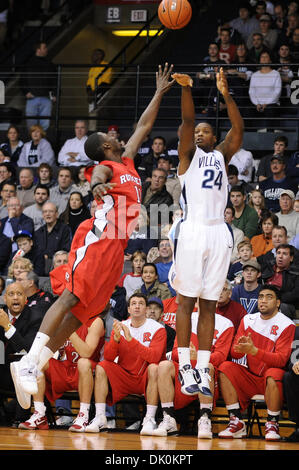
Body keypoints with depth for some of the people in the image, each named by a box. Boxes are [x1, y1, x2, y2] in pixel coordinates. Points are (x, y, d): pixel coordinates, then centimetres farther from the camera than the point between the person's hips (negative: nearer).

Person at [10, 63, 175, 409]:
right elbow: (95, 176, -23)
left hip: (115, 245, 8)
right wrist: (97, 185, -46)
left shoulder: (127, 162, 26)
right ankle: (28, 363, -25)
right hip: (98, 238, -8)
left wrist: (160, 92, 36)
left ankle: (35, 366, -5)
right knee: (71, 297, -18)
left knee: (83, 309, 0)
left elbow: (143, 126, 35)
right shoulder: (106, 167, 1)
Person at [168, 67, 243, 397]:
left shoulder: (222, 155, 18)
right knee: (186, 301, -3)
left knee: (209, 305, 3)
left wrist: (226, 94, -9)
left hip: (219, 233, 3)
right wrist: (186, 88, -19)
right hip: (193, 230, -3)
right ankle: (185, 368, -1)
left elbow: (238, 128, 3)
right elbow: (187, 120, -4)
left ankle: (203, 369, 3)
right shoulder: (188, 154, 11)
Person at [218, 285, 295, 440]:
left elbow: (281, 359, -19)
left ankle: (272, 424, -19)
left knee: (274, 374, -36)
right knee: (225, 367, -17)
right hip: (249, 378, 5)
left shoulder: (286, 325, -8)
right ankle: (237, 423, -18)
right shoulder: (248, 320, 7)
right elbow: (234, 354, 4)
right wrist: (240, 348, -22)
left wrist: (254, 350, -31)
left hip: (271, 381, -5)